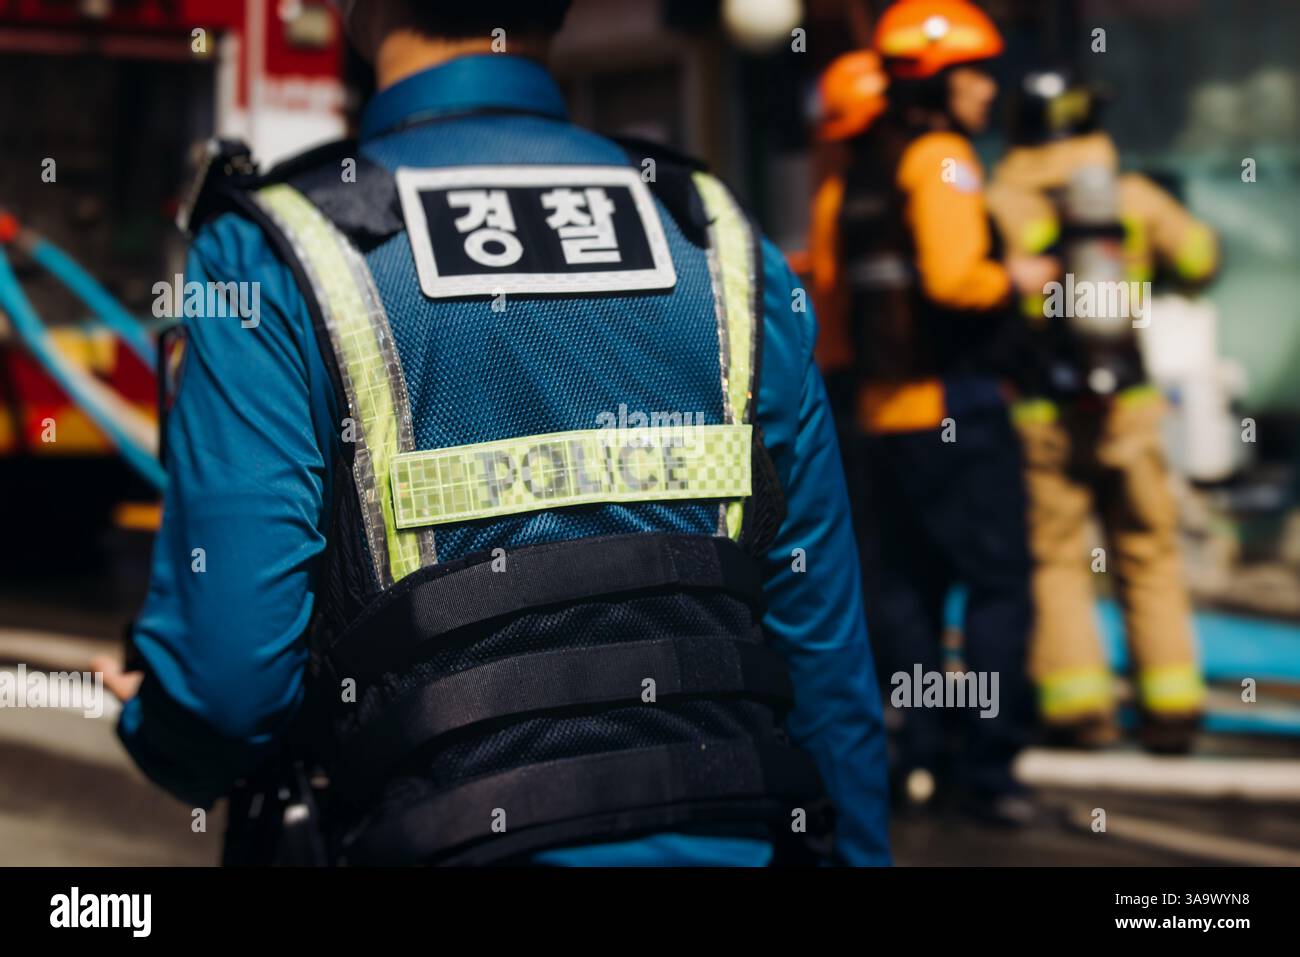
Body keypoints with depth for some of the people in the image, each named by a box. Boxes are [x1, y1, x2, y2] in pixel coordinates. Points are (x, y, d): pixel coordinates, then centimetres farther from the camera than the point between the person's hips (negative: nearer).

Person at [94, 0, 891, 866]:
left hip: (444, 836, -4)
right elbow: (823, 642, 4)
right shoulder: (724, 244, 4)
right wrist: (856, 847, 15)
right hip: (733, 834, 4)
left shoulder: (271, 254, -7)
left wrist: (154, 731, 10)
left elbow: (229, 675, -12)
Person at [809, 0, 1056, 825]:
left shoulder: (846, 184, 13)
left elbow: (829, 298, 17)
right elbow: (953, 277, -23)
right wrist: (1014, 277, -6)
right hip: (959, 407, -8)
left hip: (884, 415, 8)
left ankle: (921, 756, 15)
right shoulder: (941, 159, -11)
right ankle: (989, 765, -5)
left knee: (907, 586, 13)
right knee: (998, 581, -4)